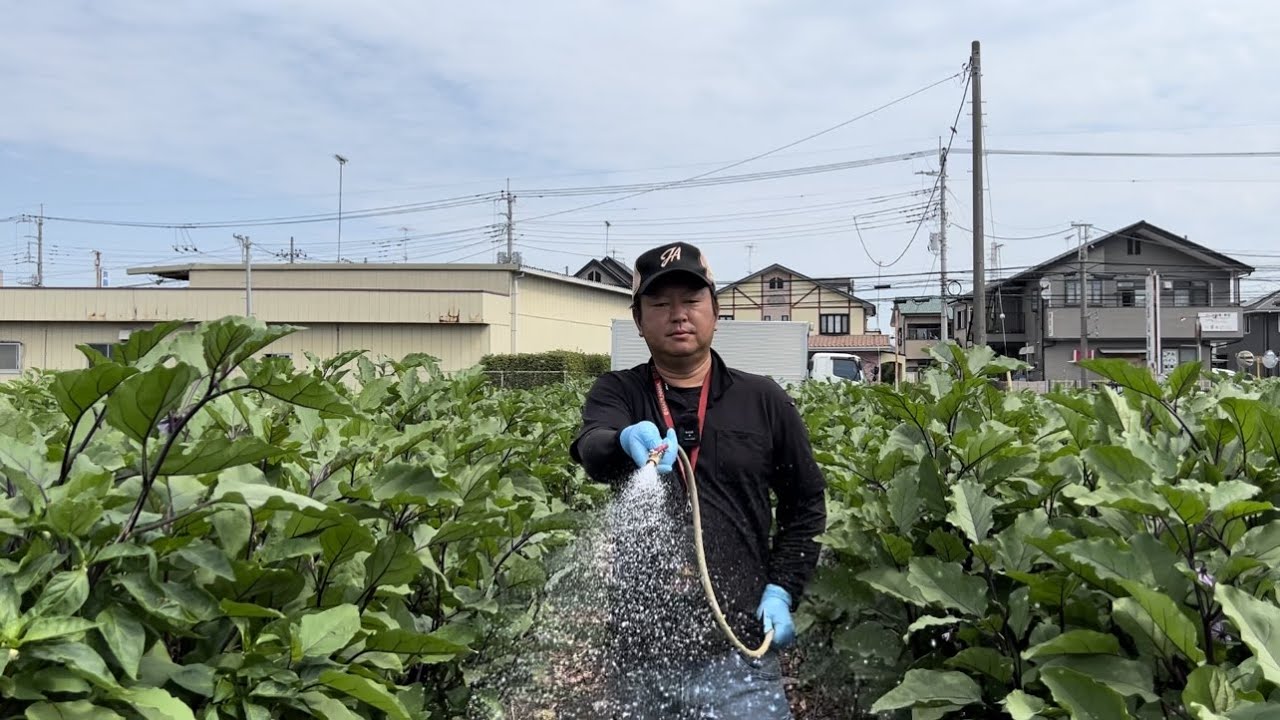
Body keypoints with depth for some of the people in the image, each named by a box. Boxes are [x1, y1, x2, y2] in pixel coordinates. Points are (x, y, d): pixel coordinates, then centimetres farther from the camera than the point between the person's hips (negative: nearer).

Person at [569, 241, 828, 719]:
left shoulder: (764, 401, 4)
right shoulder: (616, 393, 3)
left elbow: (805, 504, 12)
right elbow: (592, 452, -19)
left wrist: (782, 590, 0)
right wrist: (628, 442, -41)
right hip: (640, 651, 1)